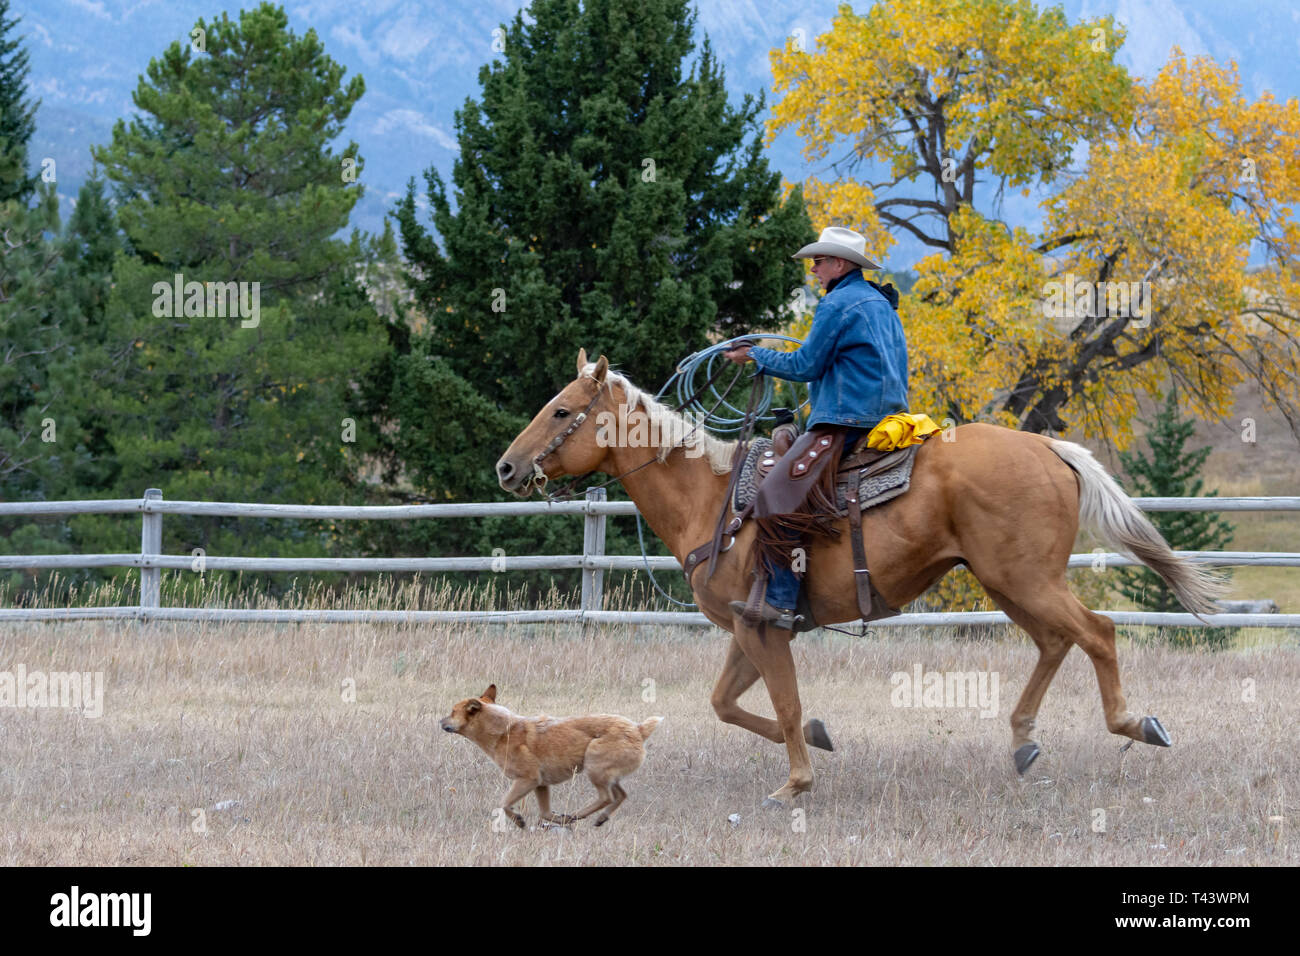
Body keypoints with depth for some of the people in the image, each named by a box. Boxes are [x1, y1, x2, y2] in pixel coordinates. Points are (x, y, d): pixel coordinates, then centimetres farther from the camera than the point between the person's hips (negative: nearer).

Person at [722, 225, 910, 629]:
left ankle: (780, 600, -28)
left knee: (778, 495, -18)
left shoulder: (838, 304, -9)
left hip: (846, 421, -11)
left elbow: (805, 366, -9)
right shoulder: (881, 304, 20)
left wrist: (756, 355, 5)